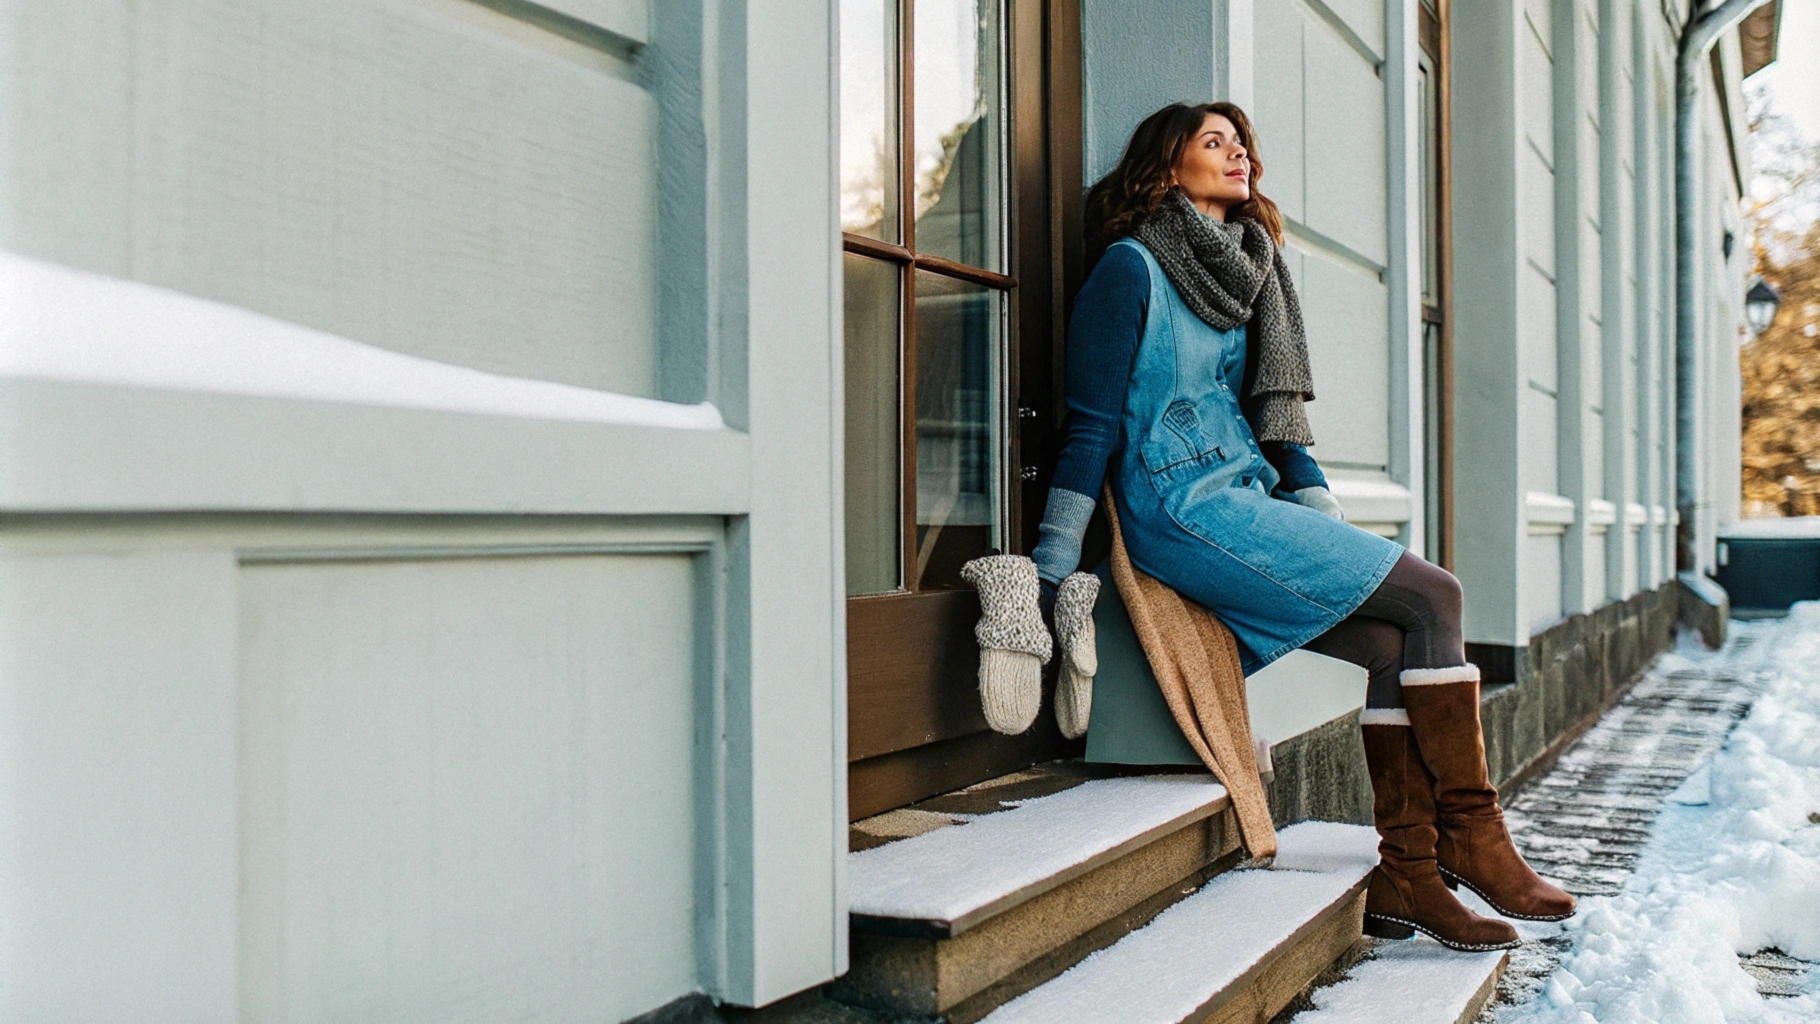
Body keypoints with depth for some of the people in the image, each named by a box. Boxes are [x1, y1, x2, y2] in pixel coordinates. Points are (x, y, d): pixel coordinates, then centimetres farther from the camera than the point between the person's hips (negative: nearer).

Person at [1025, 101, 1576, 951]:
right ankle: (1469, 834, -3)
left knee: (1394, 644, -11)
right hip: (1186, 508, -7)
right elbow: (1091, 420, -8)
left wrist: (1327, 521, 14)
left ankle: (1406, 875, -5)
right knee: (1433, 599, -12)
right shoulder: (1133, 265, -4)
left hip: (1246, 503, 7)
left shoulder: (1243, 271, 20)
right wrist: (1053, 562, -11)